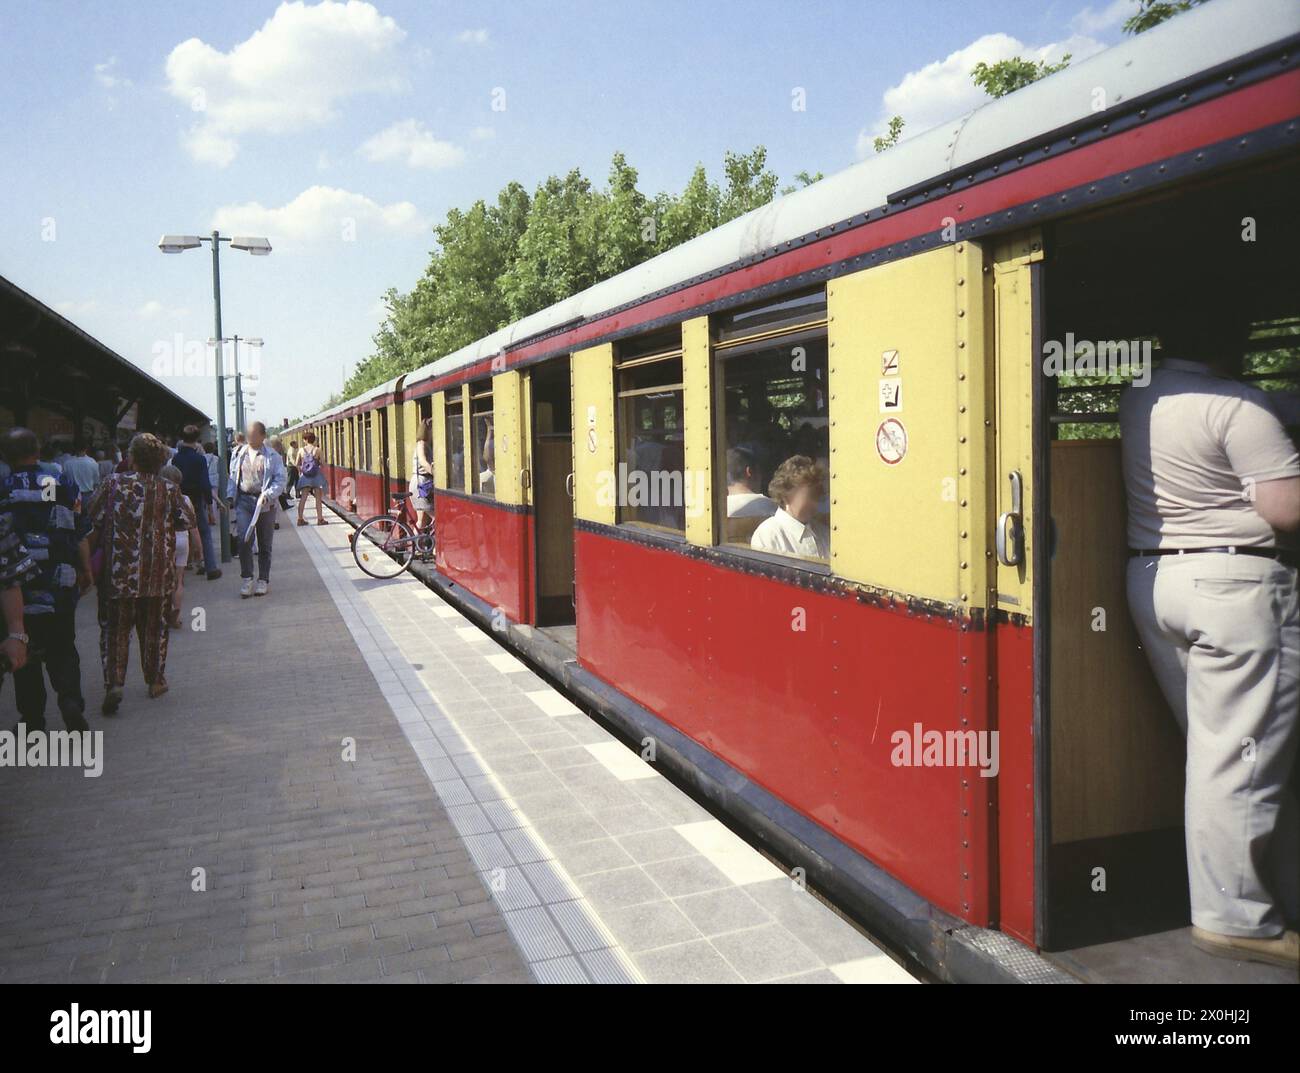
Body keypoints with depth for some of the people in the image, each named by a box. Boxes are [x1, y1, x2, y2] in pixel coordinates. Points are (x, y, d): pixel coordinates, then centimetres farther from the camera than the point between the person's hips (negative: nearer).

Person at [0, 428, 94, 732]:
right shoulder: (63, 485, -4)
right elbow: (81, 535, -1)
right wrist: (86, 571, 12)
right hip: (59, 589, 0)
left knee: (25, 654, 13)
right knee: (62, 649, 13)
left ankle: (32, 718, 18)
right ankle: (70, 699, -8)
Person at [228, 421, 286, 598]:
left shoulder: (272, 456, -1)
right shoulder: (239, 453, 9)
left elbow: (280, 480, -5)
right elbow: (233, 476, 15)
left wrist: (267, 495, -19)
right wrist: (230, 496, 3)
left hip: (265, 503, -1)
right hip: (244, 500, 1)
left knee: (265, 544, 8)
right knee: (244, 540, -13)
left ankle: (263, 580, 20)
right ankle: (247, 579, -3)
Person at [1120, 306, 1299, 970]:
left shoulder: (1137, 403, 11)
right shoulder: (1236, 405, -12)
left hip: (1151, 581, 8)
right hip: (1236, 585, -8)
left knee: (1214, 751, 14)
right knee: (1242, 758, -1)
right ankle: (1235, 920, 7)